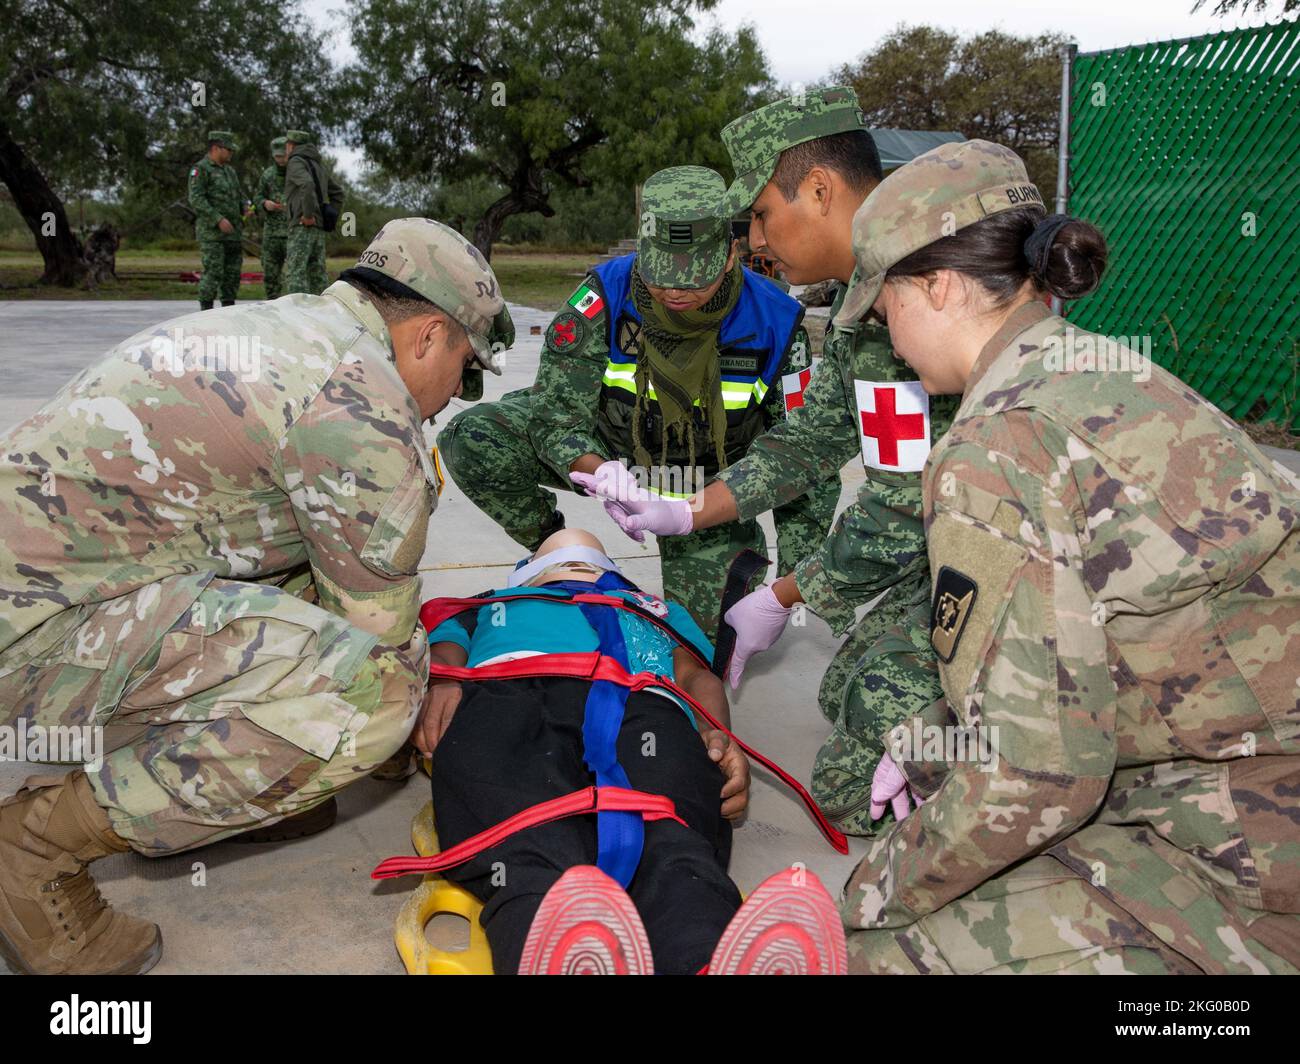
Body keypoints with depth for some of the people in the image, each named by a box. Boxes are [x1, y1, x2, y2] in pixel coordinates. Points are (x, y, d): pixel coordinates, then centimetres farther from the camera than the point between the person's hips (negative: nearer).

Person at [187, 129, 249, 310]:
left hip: (233, 231, 7)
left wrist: (246, 207, 0)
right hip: (211, 232, -7)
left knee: (233, 272, 6)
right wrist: (218, 219, -22)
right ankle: (206, 311, -4)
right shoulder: (200, 169, -6)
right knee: (213, 272, -10)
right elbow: (196, 199, -15)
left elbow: (239, 195, 23)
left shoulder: (229, 170, 18)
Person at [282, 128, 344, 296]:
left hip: (302, 226, -8)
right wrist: (328, 216, 17)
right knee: (317, 273, 8)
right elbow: (338, 192, 25)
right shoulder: (319, 164, 21)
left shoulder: (296, 162, -4)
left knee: (295, 273, -12)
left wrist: (308, 214, -19)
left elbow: (307, 184, -24)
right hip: (319, 228, 8)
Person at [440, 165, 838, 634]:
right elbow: (556, 415, -23)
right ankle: (549, 546, 5)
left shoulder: (773, 322, -24)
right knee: (471, 438, -23)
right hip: (603, 452, 0)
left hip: (708, 491, 0)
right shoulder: (604, 297, -27)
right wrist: (604, 477, -46)